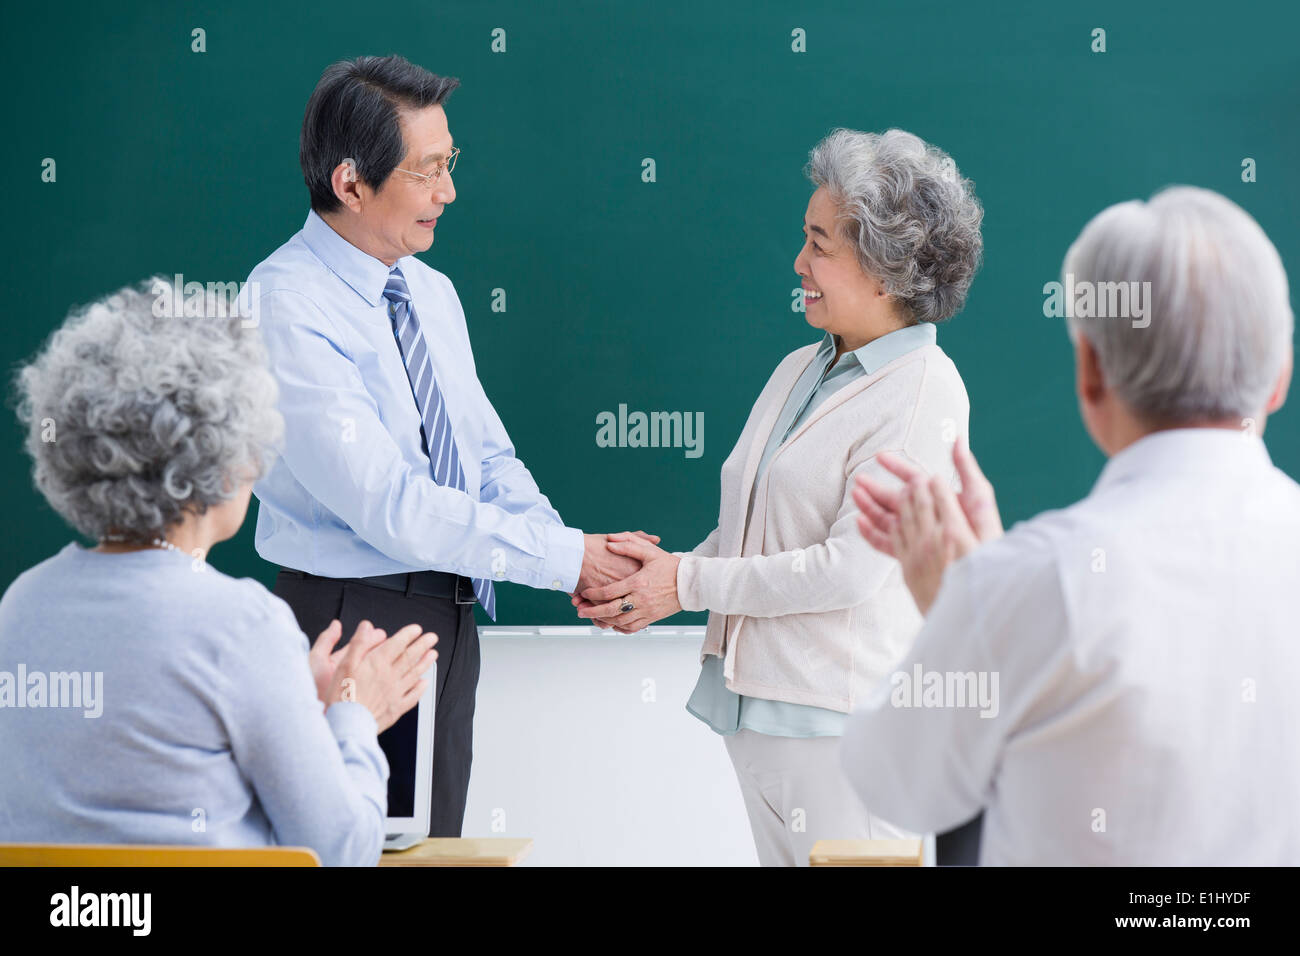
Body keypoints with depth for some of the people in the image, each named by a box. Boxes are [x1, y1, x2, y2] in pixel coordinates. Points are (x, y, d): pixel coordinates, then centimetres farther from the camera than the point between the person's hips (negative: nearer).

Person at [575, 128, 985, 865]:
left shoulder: (923, 394, -12)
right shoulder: (800, 369, 14)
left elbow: (850, 567, -18)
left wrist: (687, 584, -12)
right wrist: (653, 573, 1)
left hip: (843, 719, -8)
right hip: (755, 700, 8)